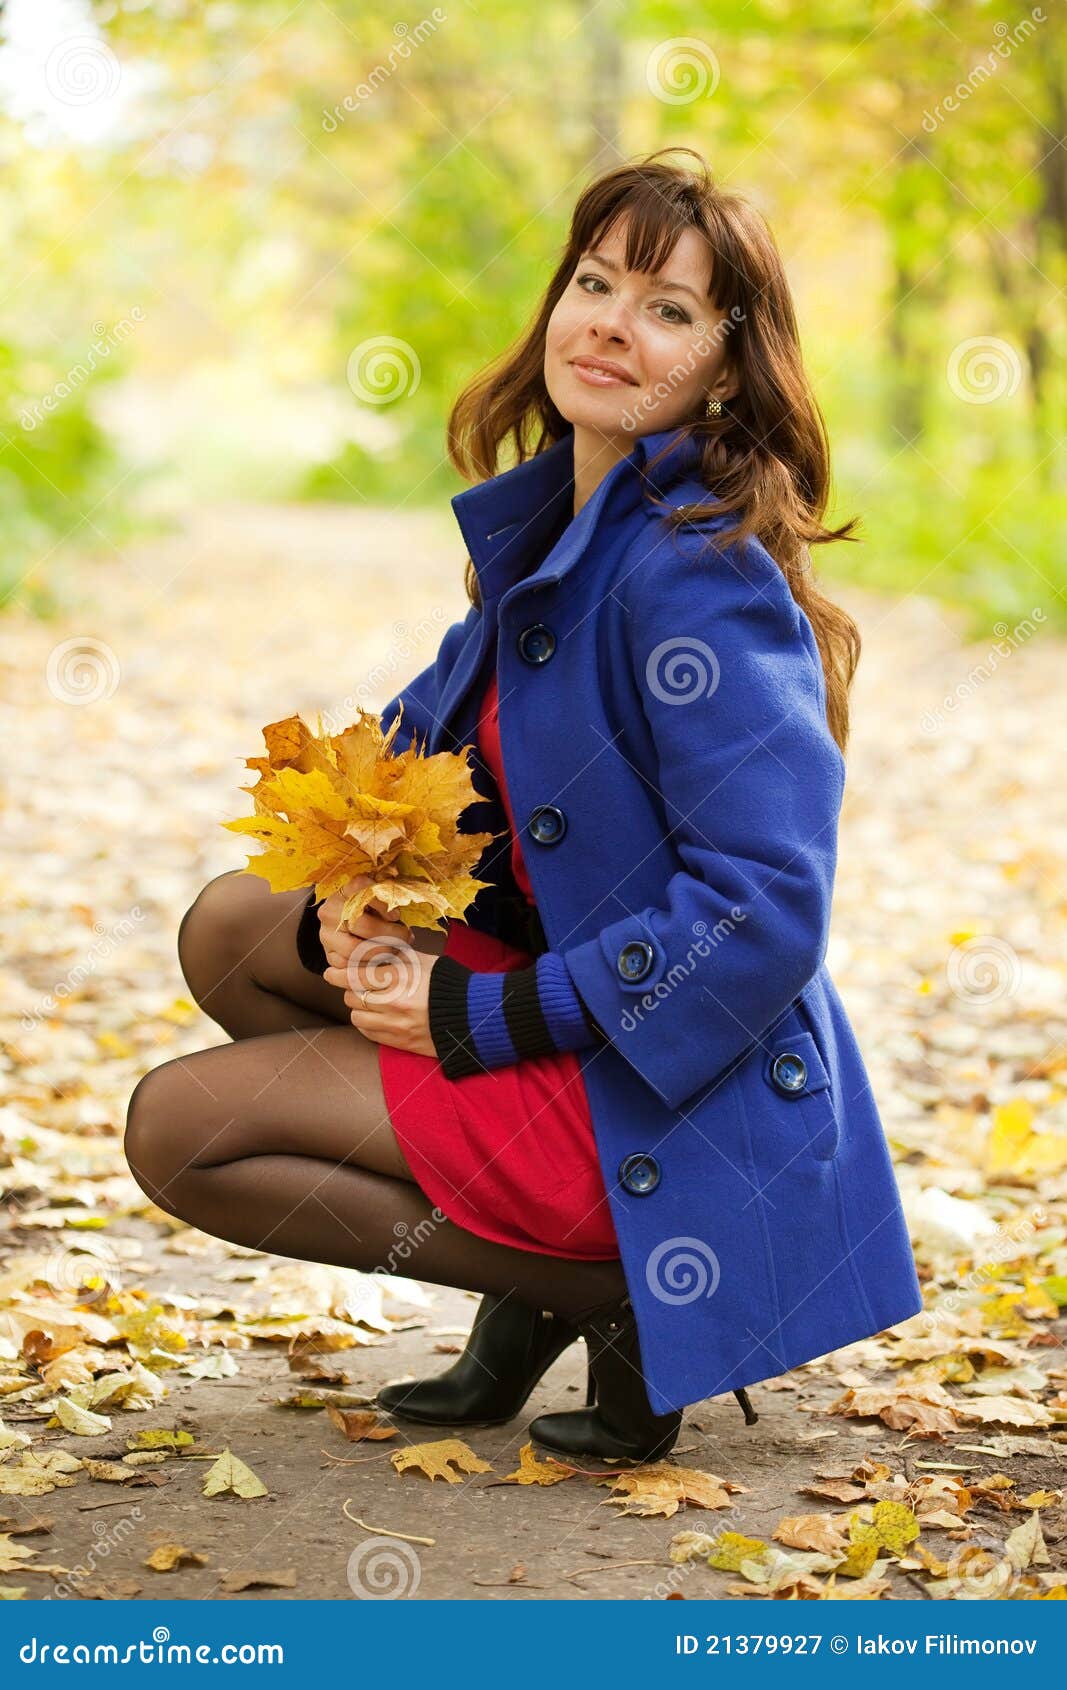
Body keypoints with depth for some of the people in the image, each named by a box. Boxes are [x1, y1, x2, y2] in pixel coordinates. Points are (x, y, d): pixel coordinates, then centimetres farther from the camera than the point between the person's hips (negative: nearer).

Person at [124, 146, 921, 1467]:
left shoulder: (698, 578, -23)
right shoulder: (546, 525, 6)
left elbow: (765, 910, -28)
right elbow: (427, 744, 17)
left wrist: (480, 1017, -20)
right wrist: (346, 913, -5)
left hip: (670, 1091, -9)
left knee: (179, 1131, -7)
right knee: (232, 931, 13)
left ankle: (610, 1288, -5)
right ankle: (538, 1264, 9)